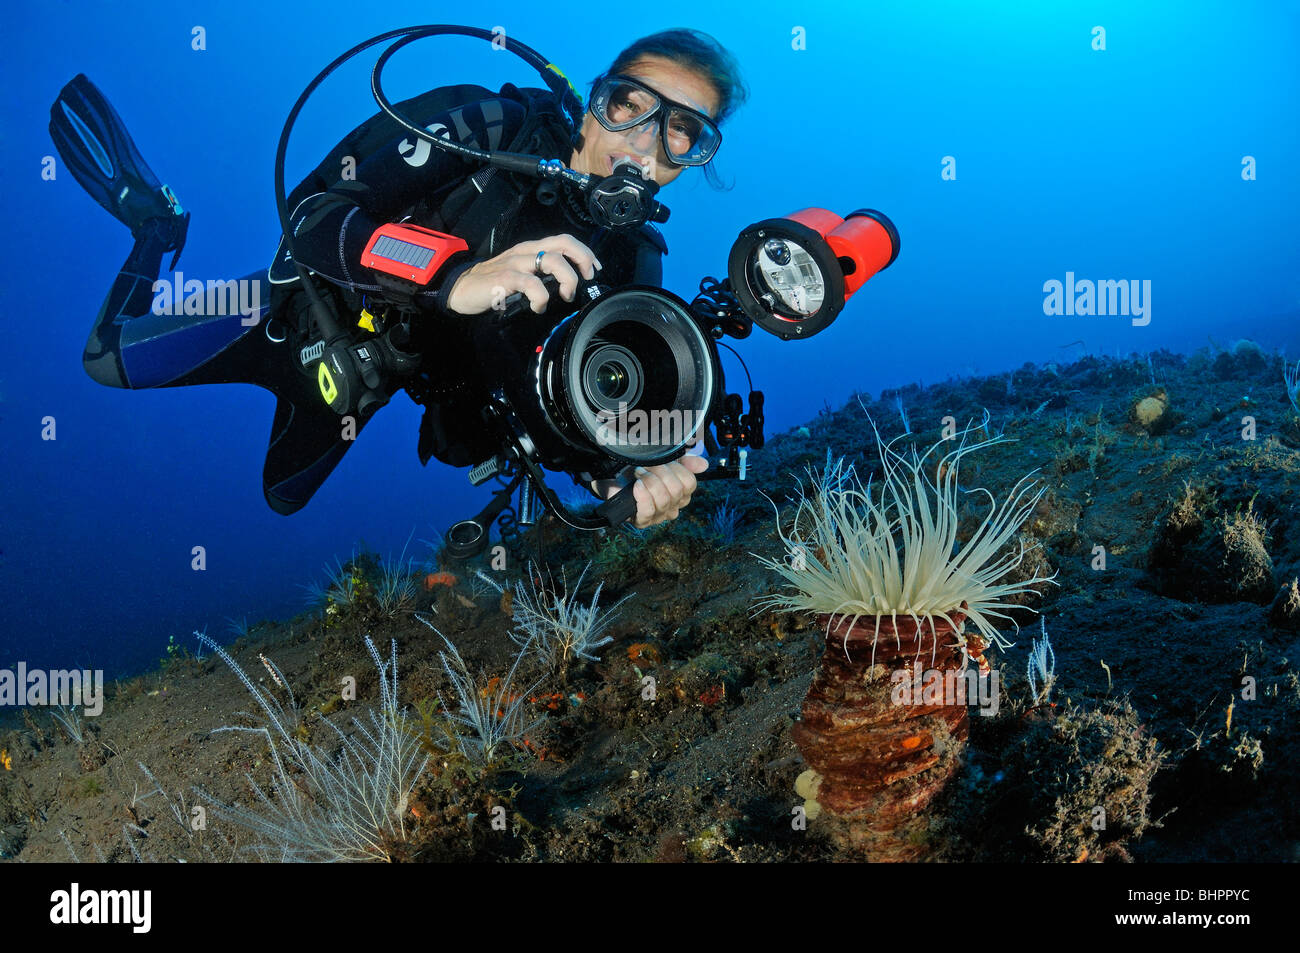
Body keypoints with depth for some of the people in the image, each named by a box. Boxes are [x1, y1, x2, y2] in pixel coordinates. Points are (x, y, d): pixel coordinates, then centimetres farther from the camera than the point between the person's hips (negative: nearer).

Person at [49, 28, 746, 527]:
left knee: (283, 497, 27)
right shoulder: (493, 127, -30)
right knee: (111, 359, 7)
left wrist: (626, 475, -49)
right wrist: (457, 280, -56)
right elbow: (311, 209, -38)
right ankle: (154, 221, 33)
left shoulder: (630, 262, -18)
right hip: (309, 315, -4)